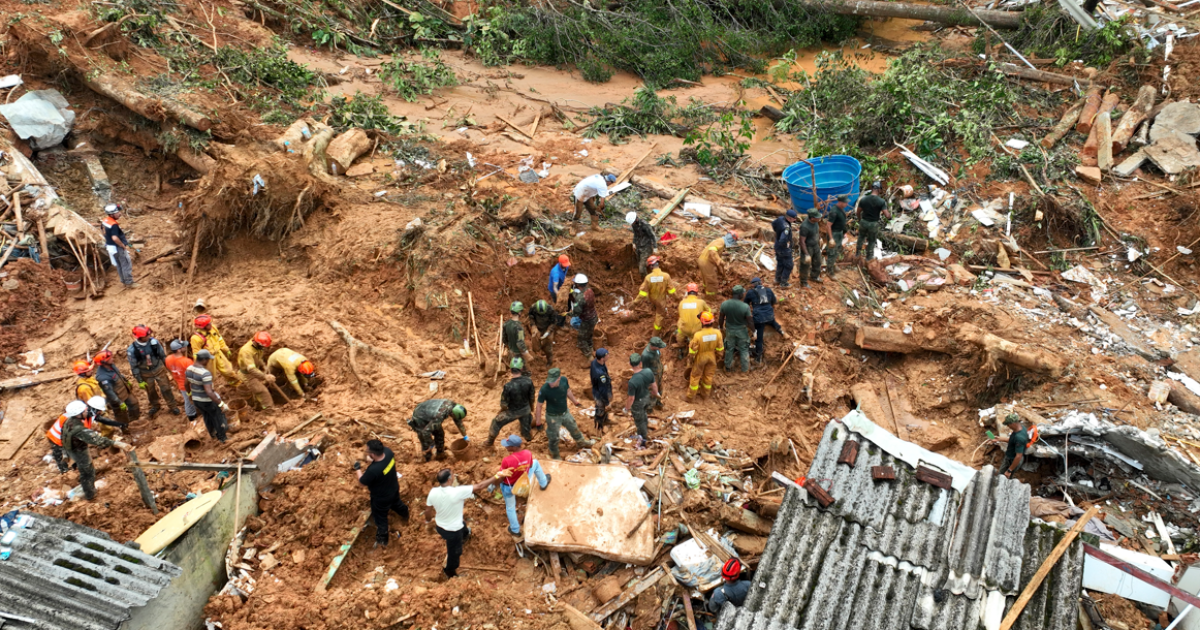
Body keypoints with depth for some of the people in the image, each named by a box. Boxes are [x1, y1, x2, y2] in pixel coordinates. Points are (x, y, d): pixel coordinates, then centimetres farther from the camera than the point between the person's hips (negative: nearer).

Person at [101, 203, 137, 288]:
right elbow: (115, 238, -39)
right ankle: (129, 282, 12)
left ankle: (124, 281, 33)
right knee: (126, 264, 5)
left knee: (118, 265, 21)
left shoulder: (105, 220, 0)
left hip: (109, 246, 9)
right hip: (118, 247, -9)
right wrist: (123, 246, -24)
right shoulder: (114, 225, -30)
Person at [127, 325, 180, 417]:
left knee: (166, 389, 9)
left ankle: (173, 406, 29)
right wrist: (140, 381, -7)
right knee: (151, 391, 20)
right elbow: (134, 367, -12)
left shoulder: (153, 342, -18)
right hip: (146, 374, 0)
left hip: (159, 370, 0)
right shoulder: (132, 350, -23)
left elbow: (163, 355, -3)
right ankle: (154, 406, 47)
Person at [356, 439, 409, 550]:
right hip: (394, 489, 6)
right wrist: (372, 461, -3)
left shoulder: (373, 470, -45)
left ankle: (382, 540, 42)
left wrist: (358, 469, -6)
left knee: (380, 518, 20)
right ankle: (405, 516, 66)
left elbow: (362, 481, -23)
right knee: (397, 503, 37)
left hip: (381, 498, -6)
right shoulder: (388, 451, -27)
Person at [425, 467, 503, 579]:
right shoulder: (457, 492, -38)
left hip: (440, 526, 6)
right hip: (453, 531, -6)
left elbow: (428, 510, -3)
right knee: (454, 552, 23)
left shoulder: (433, 492, -20)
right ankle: (450, 572, 47)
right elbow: (479, 487, -32)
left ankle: (465, 535, 70)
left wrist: (428, 520, 20)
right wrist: (497, 477, -24)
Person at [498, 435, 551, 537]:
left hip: (509, 487, -3)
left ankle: (515, 530, 40)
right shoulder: (528, 453, -24)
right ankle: (543, 483, 48)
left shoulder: (506, 461, -38)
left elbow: (500, 477, -23)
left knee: (510, 507, 24)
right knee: (536, 462, 24)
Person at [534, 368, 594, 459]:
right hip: (553, 416, -5)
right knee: (554, 438, 15)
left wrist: (574, 401, 17)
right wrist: (538, 420, -13)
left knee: (574, 428, 28)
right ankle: (555, 455, 42)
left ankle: (581, 442, 57)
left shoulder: (564, 380, -21)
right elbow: (539, 405, -20)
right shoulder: (544, 390, -34)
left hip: (565, 413, 5)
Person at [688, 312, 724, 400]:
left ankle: (691, 396, 33)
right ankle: (705, 394, 42)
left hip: (700, 358, -3)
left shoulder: (698, 335, -34)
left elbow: (692, 350, -21)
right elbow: (720, 348, -10)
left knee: (696, 376, 17)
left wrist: (691, 357, 0)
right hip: (712, 357, 3)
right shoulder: (717, 333, -24)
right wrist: (718, 355, 11)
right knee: (708, 375, 23)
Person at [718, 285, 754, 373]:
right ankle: (745, 369, 32)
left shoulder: (724, 304, -20)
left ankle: (728, 367, 40)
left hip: (729, 330, 2)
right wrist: (752, 328, 3)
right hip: (742, 331, -2)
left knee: (729, 348, 22)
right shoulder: (745, 306, -28)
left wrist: (721, 326, 14)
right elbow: (750, 321, -16)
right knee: (744, 349, 18)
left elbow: (721, 318, -5)